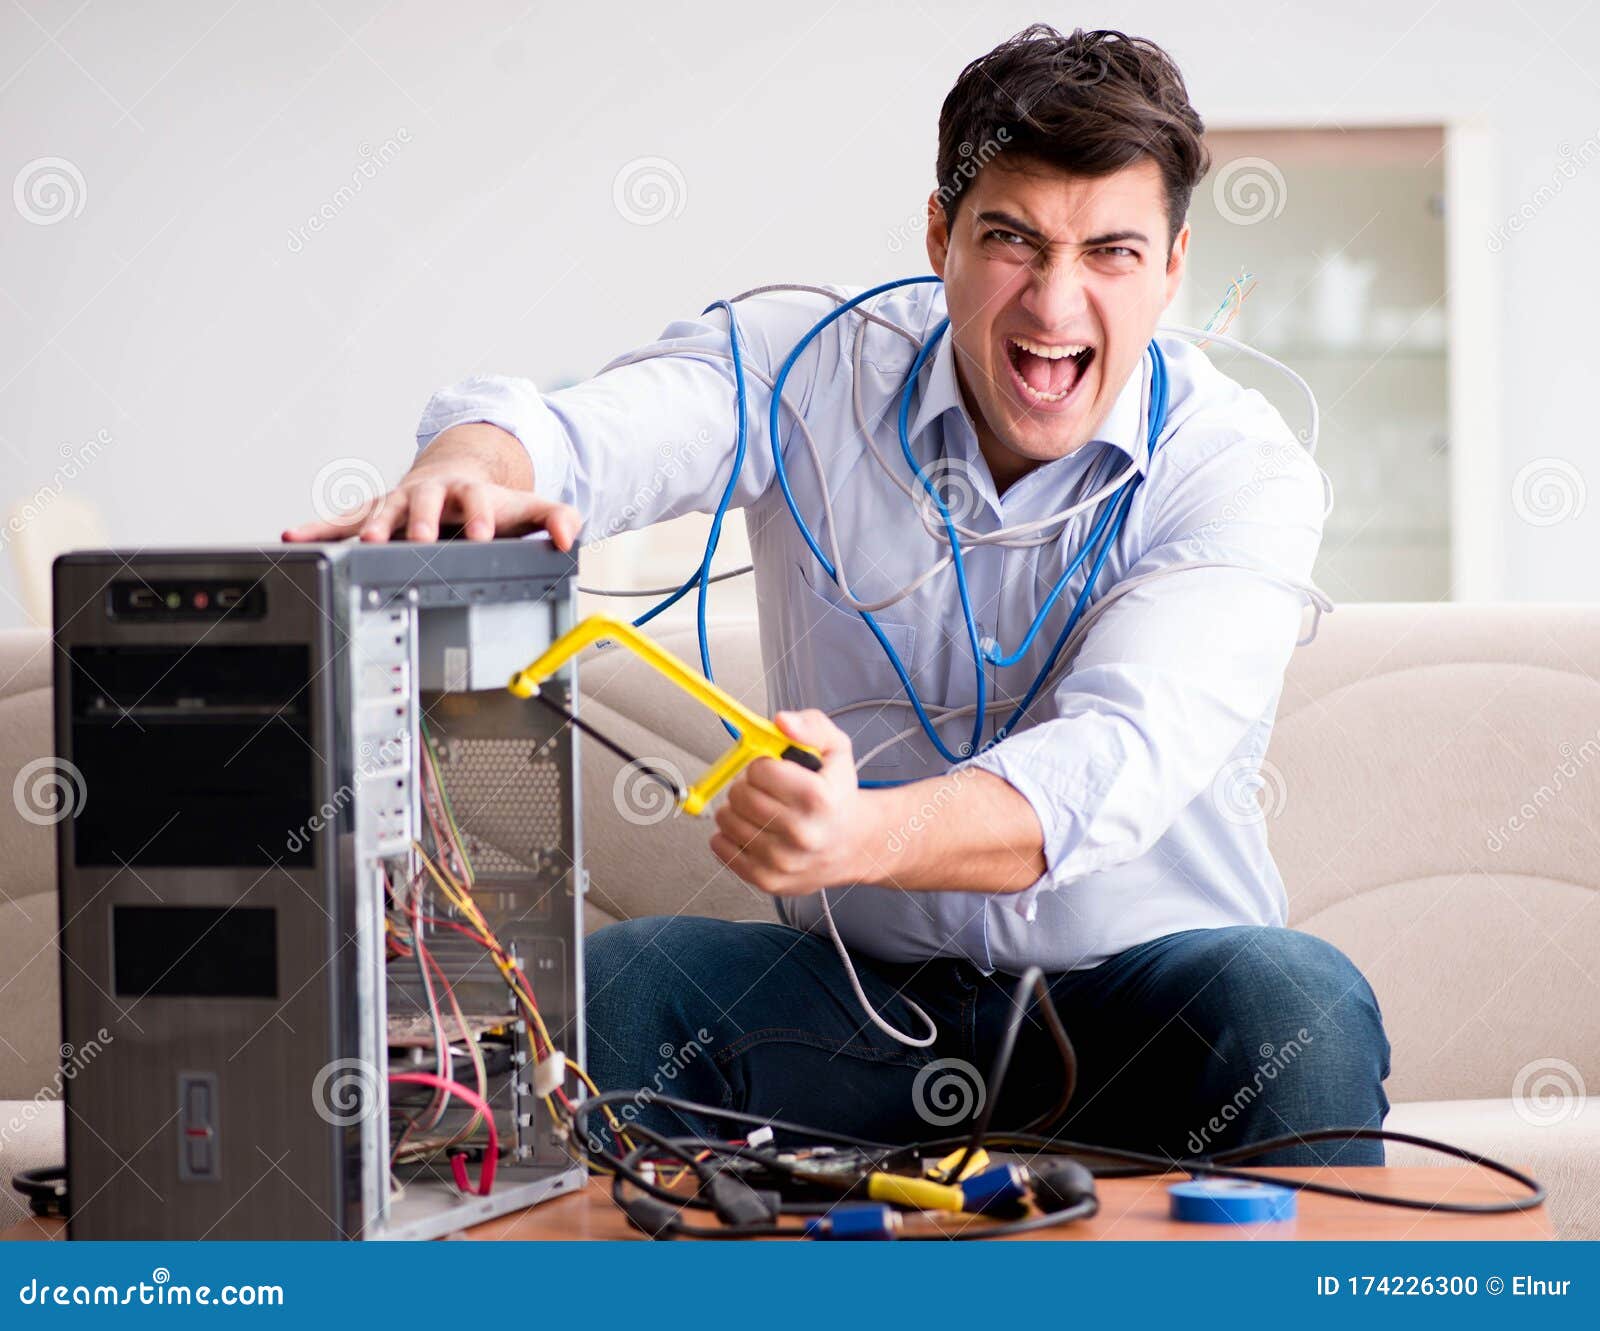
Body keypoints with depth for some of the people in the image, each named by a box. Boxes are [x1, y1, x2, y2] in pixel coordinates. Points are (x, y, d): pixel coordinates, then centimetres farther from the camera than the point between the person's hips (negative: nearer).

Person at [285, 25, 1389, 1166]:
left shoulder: (1243, 470, -10)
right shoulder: (815, 367, -3)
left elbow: (1122, 753, -27)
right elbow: (576, 428, -21)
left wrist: (860, 836, -47)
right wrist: (472, 466, -47)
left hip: (1135, 999, -1)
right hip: (861, 994, 2)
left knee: (1300, 1003, -32)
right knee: (607, 987, -25)